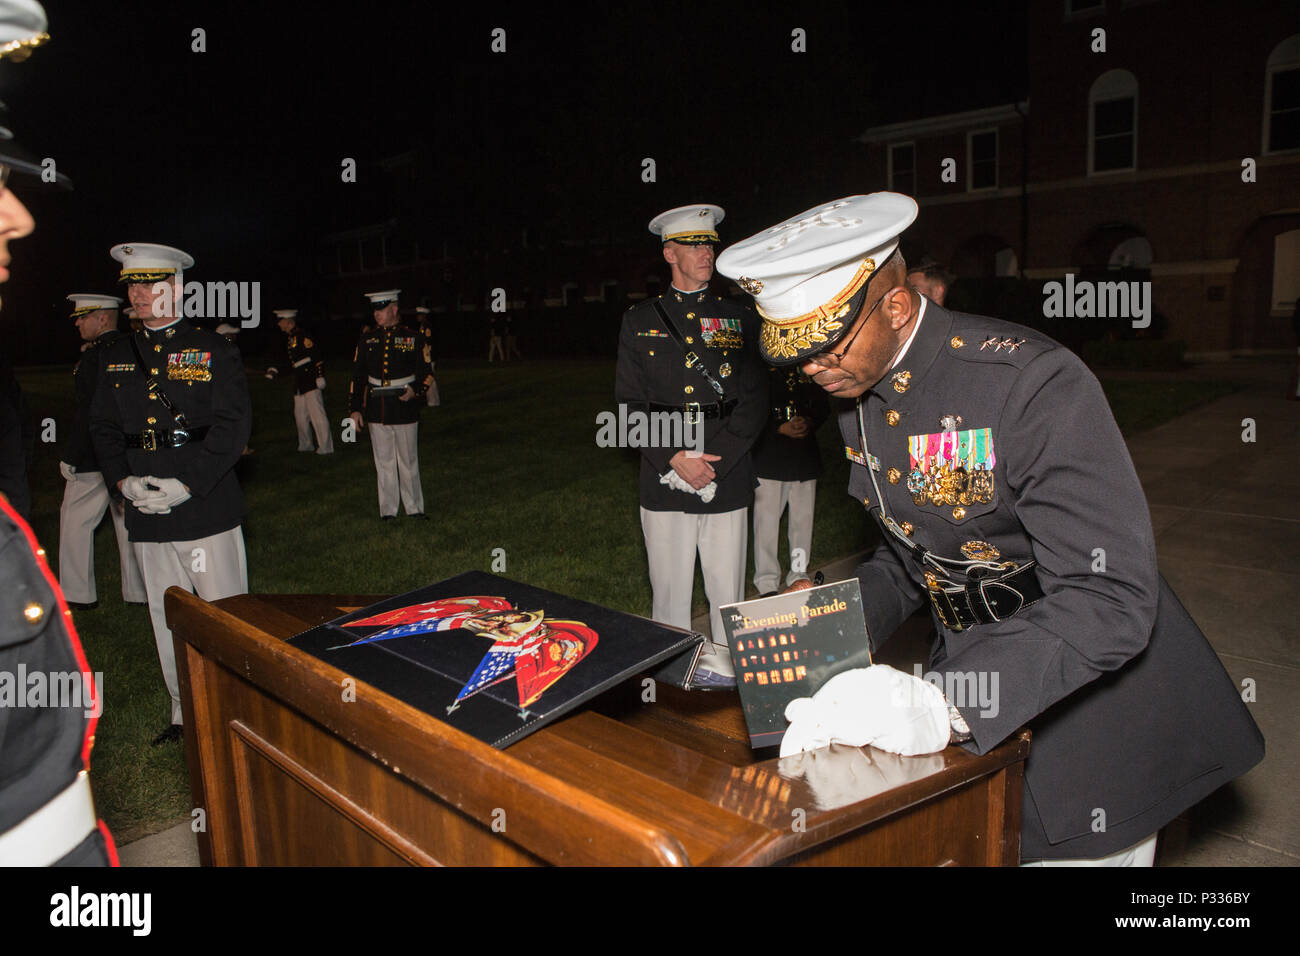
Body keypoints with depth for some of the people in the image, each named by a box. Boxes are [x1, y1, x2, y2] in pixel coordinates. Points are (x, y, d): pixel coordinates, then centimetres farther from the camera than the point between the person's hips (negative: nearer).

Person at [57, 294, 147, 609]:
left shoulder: (94, 356, -16)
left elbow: (89, 412, -20)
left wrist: (70, 456, -15)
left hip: (95, 457, -7)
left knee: (75, 520, 6)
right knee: (128, 519, 12)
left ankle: (78, 594, 14)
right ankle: (138, 591, 17)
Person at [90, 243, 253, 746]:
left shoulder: (213, 350, -1)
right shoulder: (116, 356, 13)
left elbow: (233, 424, -8)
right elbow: (103, 427, 13)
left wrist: (188, 484, -16)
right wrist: (124, 481, -5)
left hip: (207, 510, -5)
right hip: (146, 516, 5)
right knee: (168, 620, 13)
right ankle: (184, 711, 27)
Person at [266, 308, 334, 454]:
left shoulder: (303, 335, -12)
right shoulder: (289, 338, 16)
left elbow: (317, 357, -18)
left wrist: (320, 377, -21)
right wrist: (274, 369, 20)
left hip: (311, 381, -10)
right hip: (299, 383, 10)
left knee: (317, 413, -10)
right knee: (300, 414, 15)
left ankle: (326, 447, -7)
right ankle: (305, 445, 28)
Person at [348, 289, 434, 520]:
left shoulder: (414, 336, -2)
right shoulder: (367, 337, 6)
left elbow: (427, 371, 1)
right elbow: (358, 374, 9)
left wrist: (415, 390, -18)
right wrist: (356, 408, 4)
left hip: (405, 407, -3)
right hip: (376, 409, 3)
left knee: (408, 461, 6)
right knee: (384, 462, 8)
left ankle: (414, 508, 17)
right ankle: (387, 511, 17)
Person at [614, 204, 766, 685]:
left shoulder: (740, 318, 9)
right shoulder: (639, 320, 9)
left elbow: (754, 402, 3)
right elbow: (631, 403, 3)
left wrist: (713, 462, -8)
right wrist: (675, 459, -9)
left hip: (727, 478, 0)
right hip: (663, 479, 0)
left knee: (727, 590, 6)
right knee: (669, 592, 6)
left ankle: (724, 662, 24)